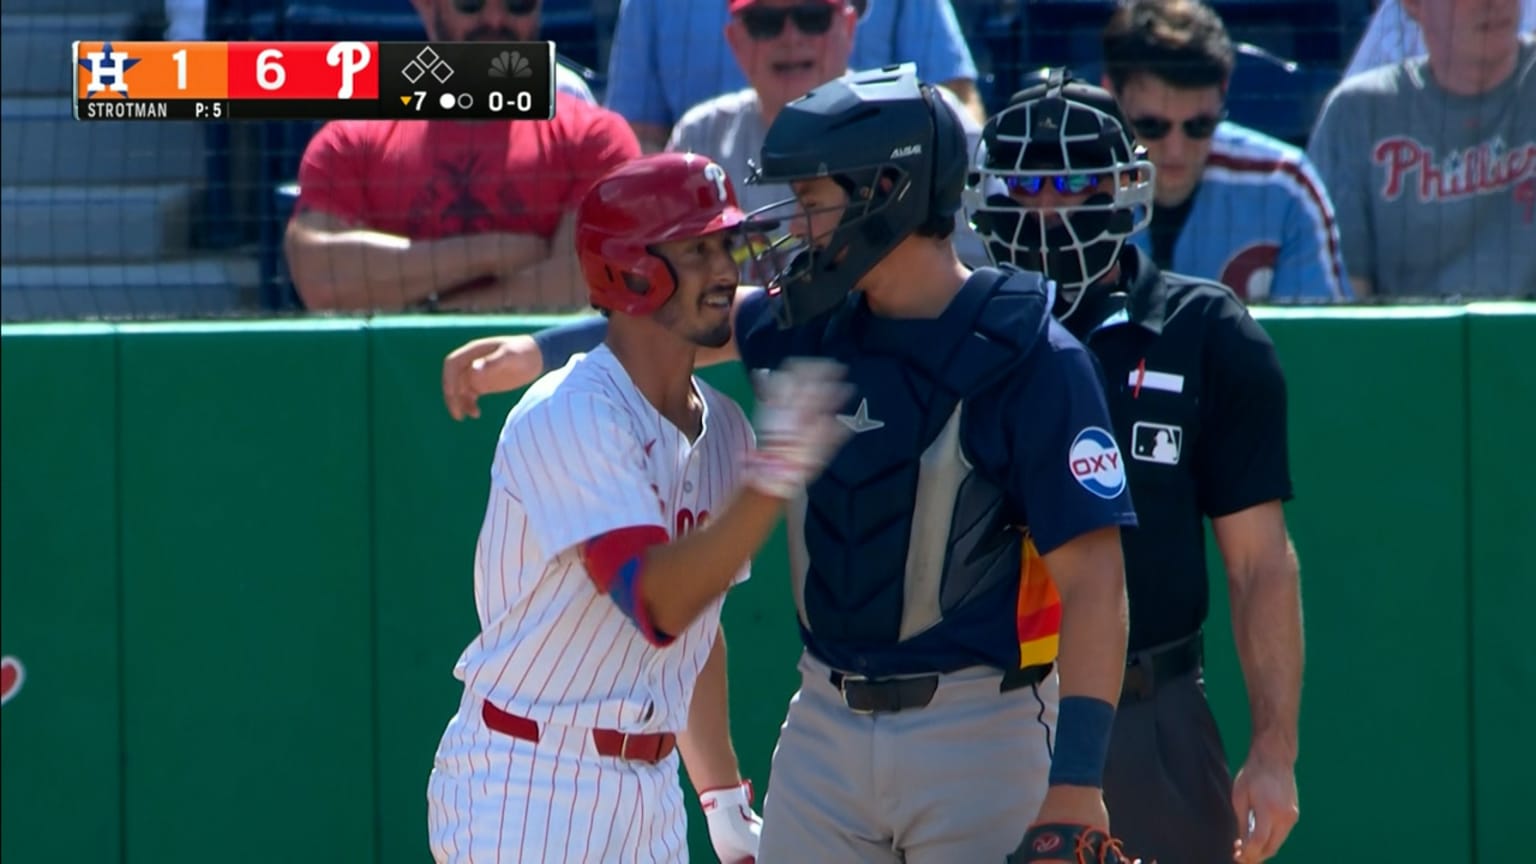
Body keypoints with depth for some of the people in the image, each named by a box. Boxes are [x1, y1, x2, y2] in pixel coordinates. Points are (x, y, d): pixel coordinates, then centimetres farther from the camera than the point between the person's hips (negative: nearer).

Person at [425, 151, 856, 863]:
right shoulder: (570, 417, -16)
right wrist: (773, 475, -36)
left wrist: (724, 797, 22)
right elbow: (656, 603, -28)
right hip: (526, 790, -8)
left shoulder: (721, 426, 9)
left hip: (649, 794, 8)